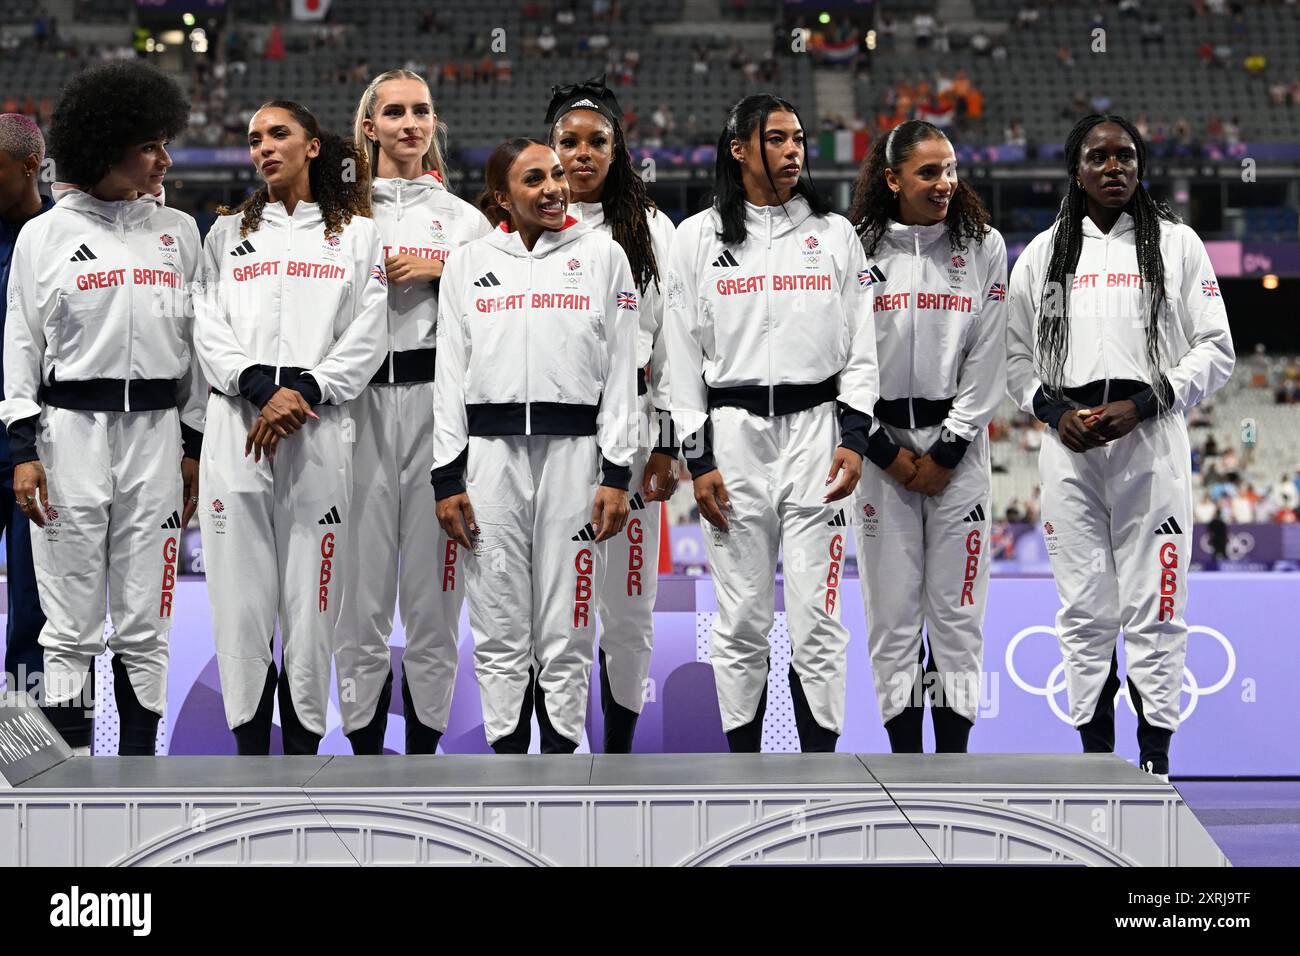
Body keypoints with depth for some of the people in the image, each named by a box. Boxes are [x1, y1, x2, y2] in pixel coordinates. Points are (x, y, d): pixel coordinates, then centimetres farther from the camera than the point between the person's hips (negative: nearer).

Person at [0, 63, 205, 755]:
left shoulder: (178, 232, 10)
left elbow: (196, 343, 13)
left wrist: (195, 447, 9)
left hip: (156, 431, 2)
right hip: (68, 430, -2)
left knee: (145, 624, 4)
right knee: (71, 626, -1)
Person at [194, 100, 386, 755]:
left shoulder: (356, 234, 13)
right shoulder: (228, 234, 17)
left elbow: (364, 340, 3)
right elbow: (209, 330, 6)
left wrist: (304, 391, -11)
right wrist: (261, 388, -11)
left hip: (319, 431, -1)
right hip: (237, 426, 1)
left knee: (312, 595, -3)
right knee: (241, 594, -2)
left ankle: (304, 745, 3)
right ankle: (249, 747, 3)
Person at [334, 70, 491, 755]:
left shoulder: (462, 218, 13)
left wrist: (440, 270, -5)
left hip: (437, 397, 0)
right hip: (359, 397, 0)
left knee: (432, 579, 0)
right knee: (362, 577, -3)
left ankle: (425, 745, 7)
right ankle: (364, 748, 5)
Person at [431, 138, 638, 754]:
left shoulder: (602, 254, 7)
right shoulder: (467, 264, 11)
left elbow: (621, 373, 5)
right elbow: (450, 377, 10)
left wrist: (617, 474, -2)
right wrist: (446, 478, 3)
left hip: (573, 449, -1)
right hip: (489, 452, 1)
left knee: (566, 632, 0)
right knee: (498, 631, 2)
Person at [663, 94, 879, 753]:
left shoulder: (835, 234, 9)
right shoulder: (697, 239, 6)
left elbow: (861, 346, 8)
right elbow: (682, 357, 5)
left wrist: (854, 438, -3)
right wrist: (698, 459, -2)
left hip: (816, 428, 0)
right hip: (732, 432, 0)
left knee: (817, 615, -3)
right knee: (741, 615, 2)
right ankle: (742, 763, 11)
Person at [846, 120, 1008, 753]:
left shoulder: (983, 248, 2)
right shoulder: (857, 251, 0)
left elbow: (987, 363, 0)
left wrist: (946, 453, -6)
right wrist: (888, 453, -6)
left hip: (958, 444, 0)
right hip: (880, 444, 0)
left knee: (956, 607, 1)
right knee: (892, 606, 1)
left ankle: (954, 752, 7)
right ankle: (904, 754, 8)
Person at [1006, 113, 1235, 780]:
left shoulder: (1176, 244, 7)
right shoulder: (1042, 253, 13)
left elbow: (1216, 350, 3)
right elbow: (1016, 356, 15)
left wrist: (1142, 405, -9)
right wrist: (1054, 410, -4)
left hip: (1151, 442, -2)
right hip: (1070, 448, 2)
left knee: (1154, 610, -4)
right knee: (1085, 610, 3)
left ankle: (1156, 764, 1)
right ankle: (1095, 757, 10)